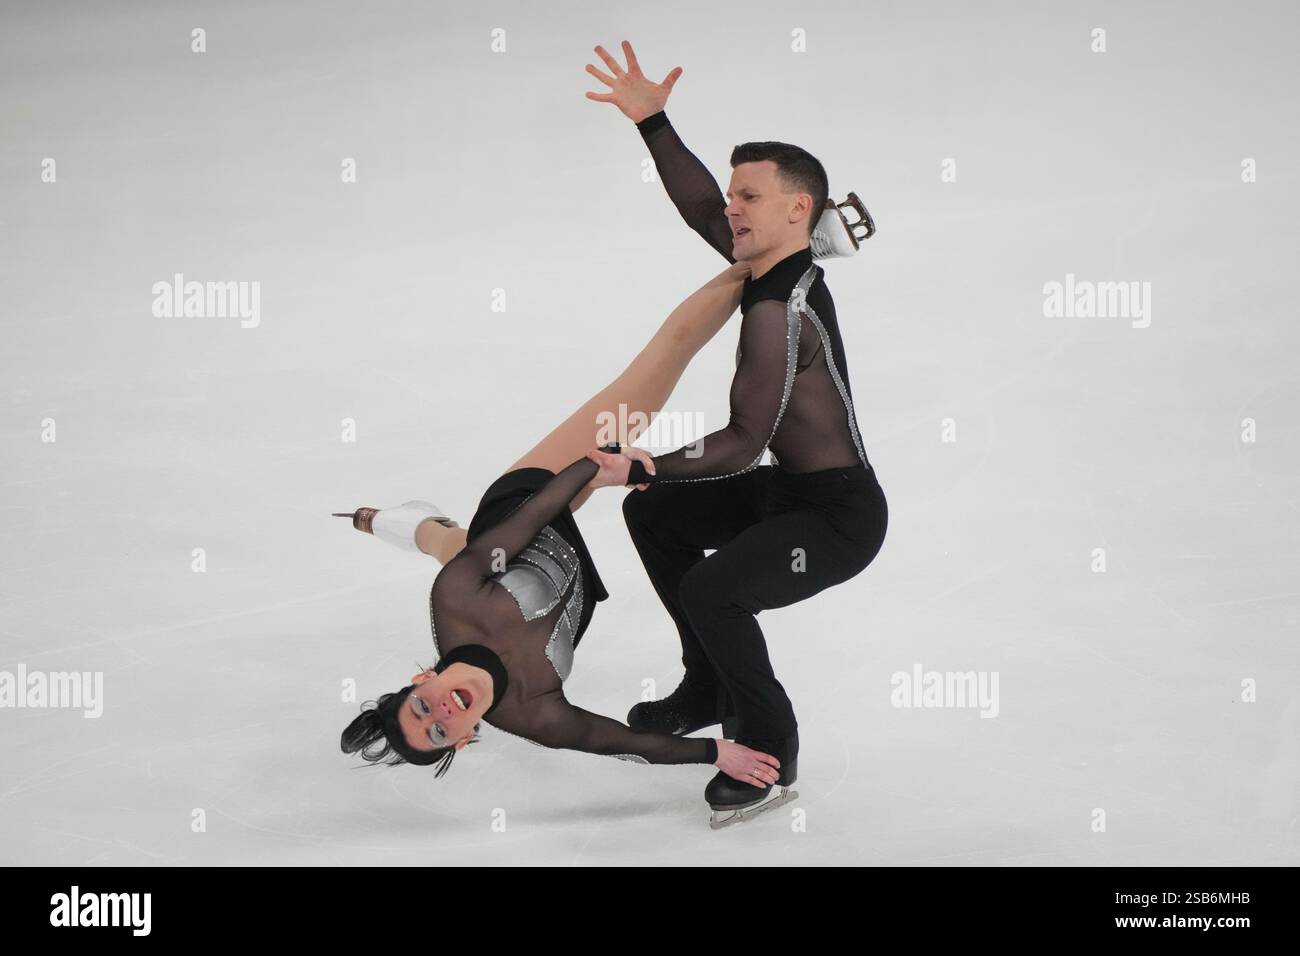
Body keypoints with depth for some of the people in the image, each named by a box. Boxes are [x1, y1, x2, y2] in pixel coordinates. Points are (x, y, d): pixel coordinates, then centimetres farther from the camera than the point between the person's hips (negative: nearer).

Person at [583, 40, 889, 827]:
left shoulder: (778, 315, -26)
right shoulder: (788, 268, 2)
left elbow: (743, 444, -25)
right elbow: (701, 207, 11)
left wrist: (641, 468, -24)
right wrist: (653, 123, 4)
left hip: (840, 517, -11)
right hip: (794, 489, 11)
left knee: (711, 590, -31)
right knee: (654, 516, 17)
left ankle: (771, 754, -9)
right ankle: (709, 690, 26)